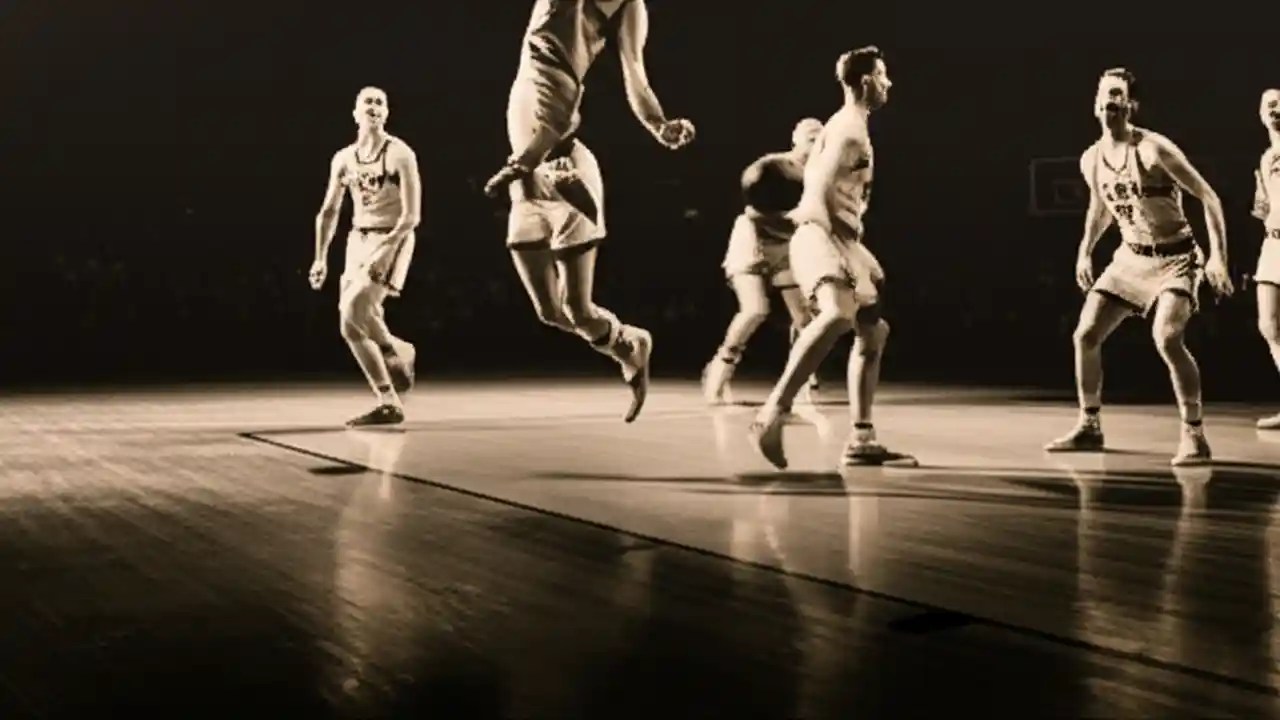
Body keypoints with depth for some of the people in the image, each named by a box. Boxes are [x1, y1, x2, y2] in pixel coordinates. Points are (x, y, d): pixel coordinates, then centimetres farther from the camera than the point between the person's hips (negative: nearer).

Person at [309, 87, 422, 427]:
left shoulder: (400, 154, -9)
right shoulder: (343, 158, 8)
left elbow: (411, 215, -15)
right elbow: (329, 212, 16)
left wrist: (383, 251, -23)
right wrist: (321, 258, 9)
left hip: (392, 239, -6)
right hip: (358, 240, 6)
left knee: (355, 310, -25)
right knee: (352, 324, 1)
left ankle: (396, 353, 5)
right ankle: (389, 404, 11)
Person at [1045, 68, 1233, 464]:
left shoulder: (1154, 149, -19)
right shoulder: (1091, 159, 0)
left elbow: (1208, 197, -17)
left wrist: (1218, 256, -24)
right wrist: (1085, 251, 19)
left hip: (1175, 258, -6)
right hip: (1130, 257, 7)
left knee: (1167, 339, -26)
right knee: (1085, 336, 2)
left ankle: (1195, 435, -12)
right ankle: (1089, 427, 18)